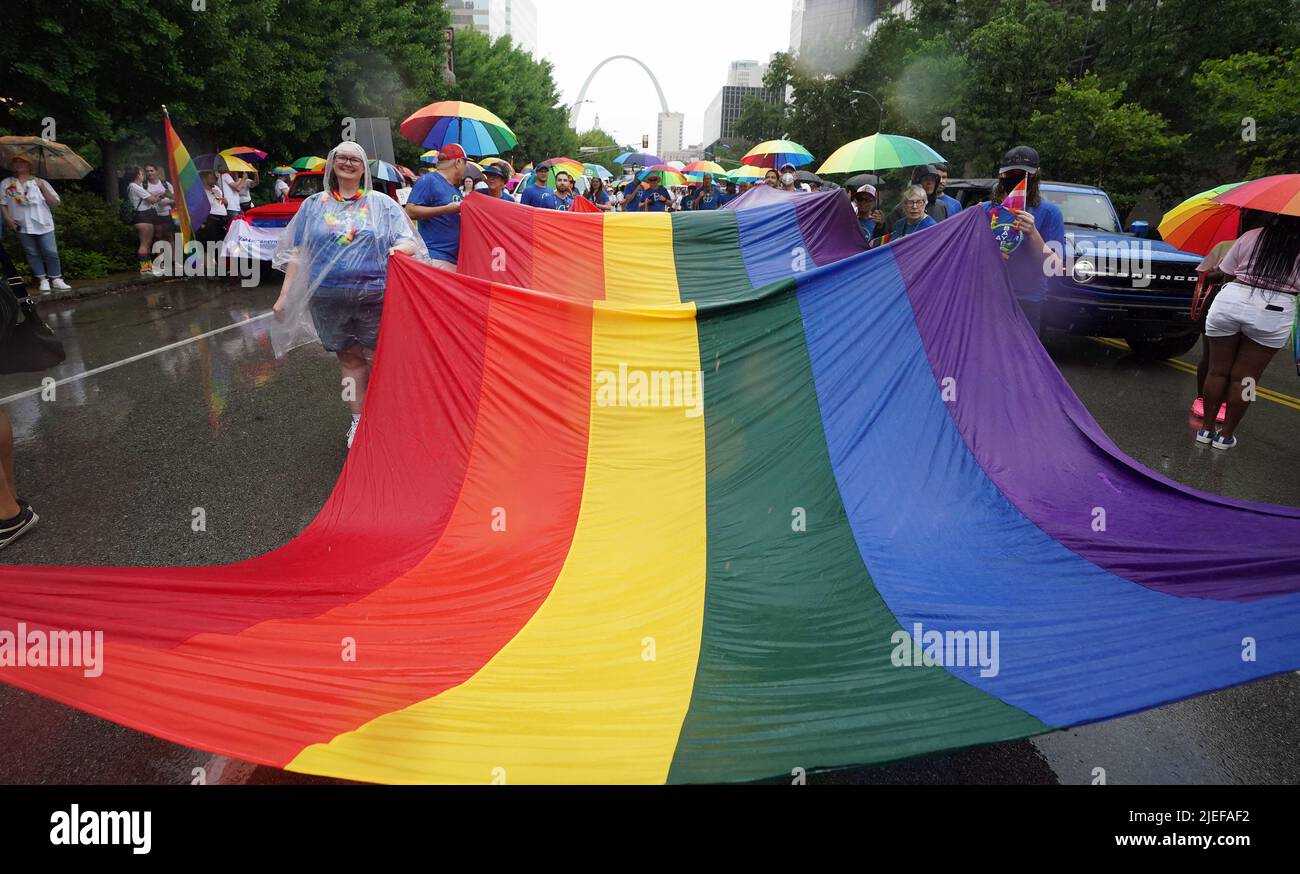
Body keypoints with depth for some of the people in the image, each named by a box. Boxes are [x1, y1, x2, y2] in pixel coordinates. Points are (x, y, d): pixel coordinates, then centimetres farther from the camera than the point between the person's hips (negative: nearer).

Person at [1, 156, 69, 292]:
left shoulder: (40, 182, 8)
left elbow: (55, 203, 2)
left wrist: (43, 188, -7)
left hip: (43, 224, -1)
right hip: (22, 226, 1)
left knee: (51, 253, -5)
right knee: (32, 254, 2)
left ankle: (56, 279, 5)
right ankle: (43, 280, 6)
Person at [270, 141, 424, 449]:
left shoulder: (382, 203, 7)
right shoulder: (314, 204, 13)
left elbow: (409, 242, 1)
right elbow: (297, 252, 13)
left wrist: (400, 248, -25)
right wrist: (285, 294, 6)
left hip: (375, 296, -2)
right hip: (327, 298, 2)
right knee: (349, 358, 10)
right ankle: (359, 420, 22)